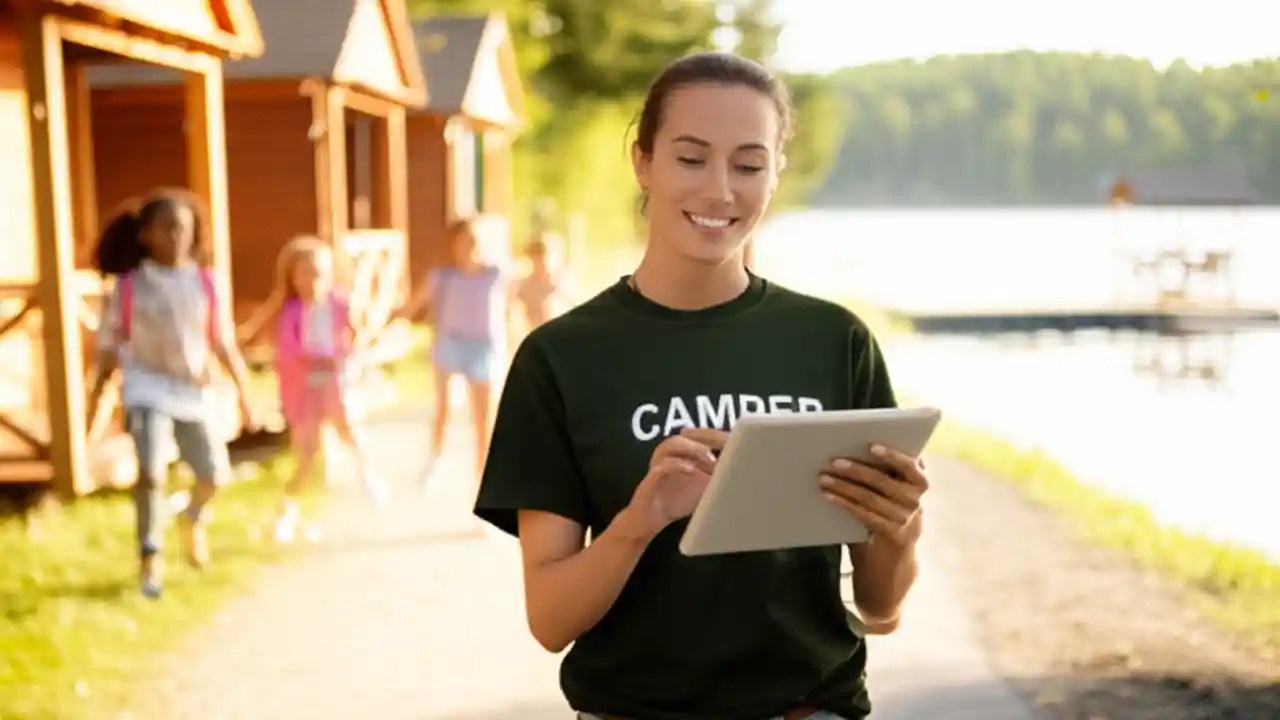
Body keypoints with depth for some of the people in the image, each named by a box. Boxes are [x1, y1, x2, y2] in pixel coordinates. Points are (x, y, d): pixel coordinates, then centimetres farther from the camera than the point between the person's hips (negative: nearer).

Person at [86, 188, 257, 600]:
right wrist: (95, 396, 0)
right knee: (151, 473, -18)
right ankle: (151, 558, -1)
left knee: (214, 474, 3)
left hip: (195, 390, 3)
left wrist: (243, 393, 6)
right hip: (148, 387, -3)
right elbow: (110, 344, -1)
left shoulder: (205, 283, 0)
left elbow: (222, 342, 6)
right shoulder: (129, 285, -7)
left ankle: (192, 519, 39)